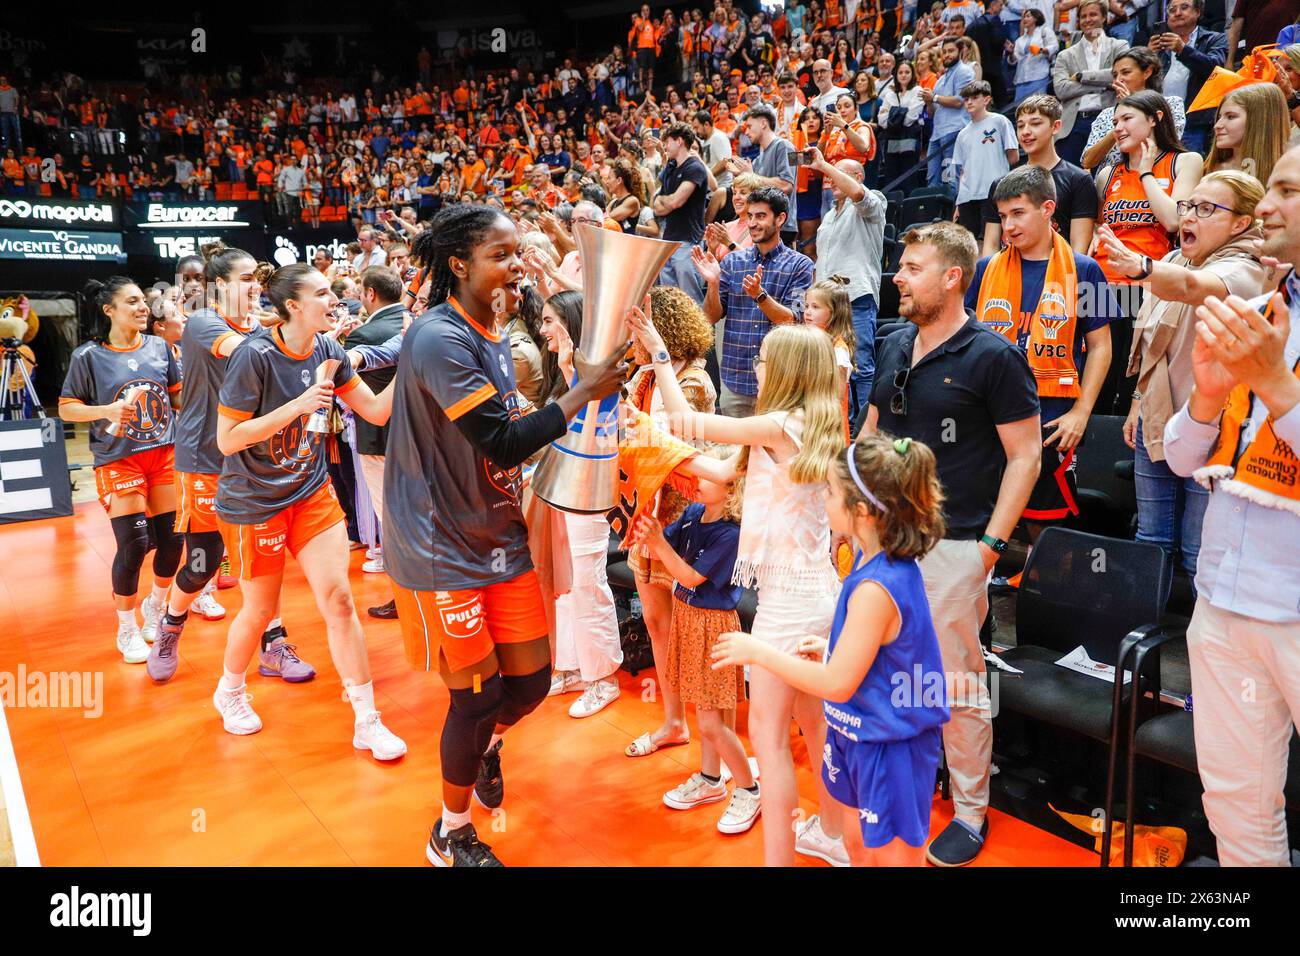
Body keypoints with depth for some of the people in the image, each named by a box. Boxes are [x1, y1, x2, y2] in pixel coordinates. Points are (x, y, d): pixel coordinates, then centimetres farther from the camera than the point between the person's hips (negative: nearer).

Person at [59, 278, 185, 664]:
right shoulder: (88, 355, -4)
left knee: (173, 539, 4)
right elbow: (66, 408, -2)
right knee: (134, 544, -7)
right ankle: (127, 630, 14)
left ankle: (155, 607, 33)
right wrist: (106, 410, -17)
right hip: (118, 459, -3)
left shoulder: (159, 346, 5)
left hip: (165, 454, 4)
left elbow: (178, 394, 14)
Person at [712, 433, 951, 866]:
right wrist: (832, 649, 1)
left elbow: (837, 684, -26)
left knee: (893, 856, 12)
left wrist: (757, 652, -18)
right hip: (862, 734, 9)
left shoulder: (875, 589, -31)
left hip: (889, 746, -9)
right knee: (859, 847, 25)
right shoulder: (891, 562, -1)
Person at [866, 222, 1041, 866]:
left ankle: (971, 812, 21)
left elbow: (1025, 455, -8)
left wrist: (991, 544, -13)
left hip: (953, 546, -6)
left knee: (958, 683, 3)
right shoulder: (893, 348, 10)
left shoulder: (993, 356, -8)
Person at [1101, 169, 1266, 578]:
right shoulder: (1174, 261, 11)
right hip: (1155, 422, 7)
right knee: (1152, 544, 15)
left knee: (1199, 556, -2)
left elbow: (1189, 286, -39)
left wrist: (1140, 267, -57)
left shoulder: (1243, 272, -14)